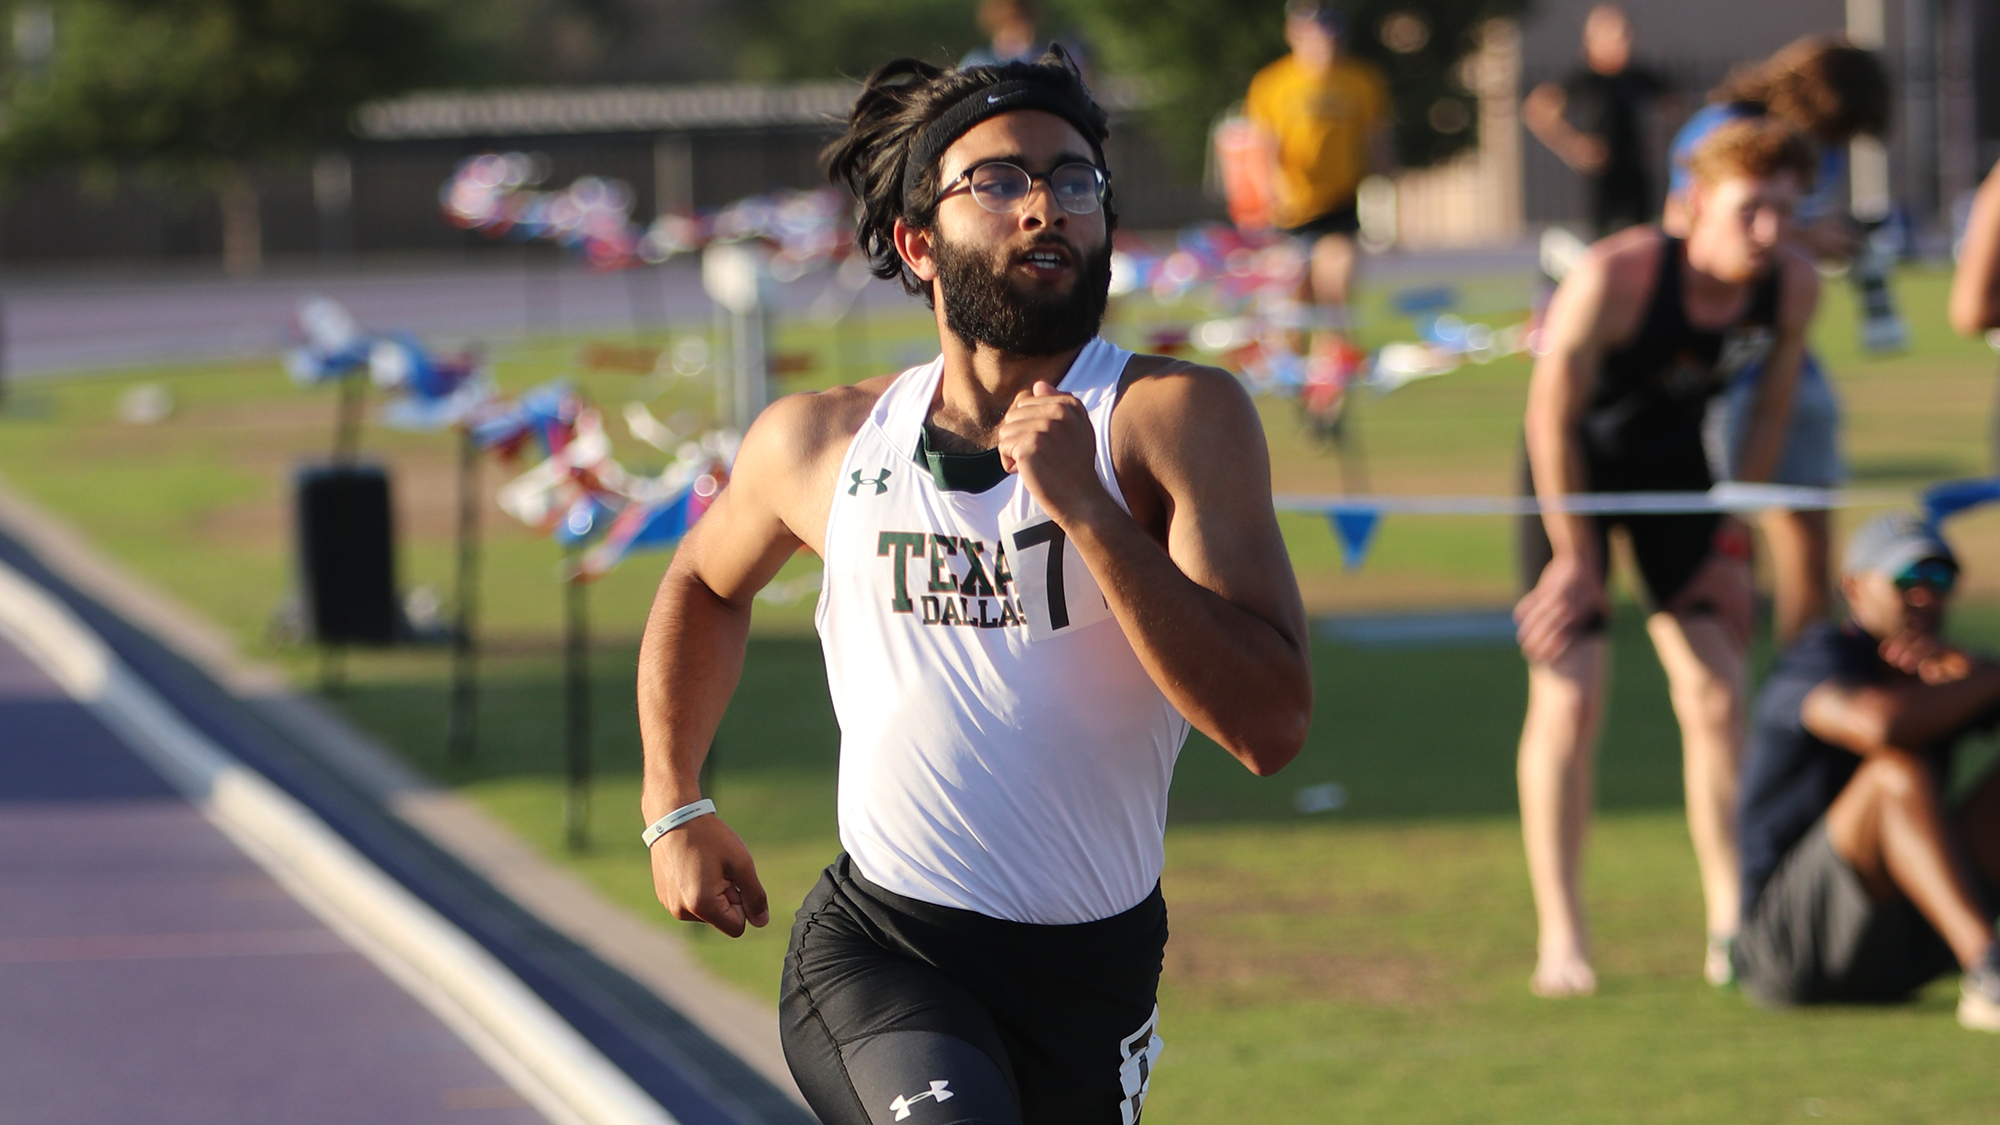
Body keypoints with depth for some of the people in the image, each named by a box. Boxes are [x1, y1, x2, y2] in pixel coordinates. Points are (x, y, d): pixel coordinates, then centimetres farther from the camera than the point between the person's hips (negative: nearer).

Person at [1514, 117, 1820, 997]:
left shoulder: (1793, 287, -17)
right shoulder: (1611, 279, -32)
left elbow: (1768, 414, 0)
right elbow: (1551, 420, -21)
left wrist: (1733, 543, 0)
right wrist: (1574, 556, -14)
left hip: (1674, 458, 4)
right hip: (1578, 463, -4)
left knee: (1716, 690, -3)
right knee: (1568, 695, -9)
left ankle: (1732, 926, 3)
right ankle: (1560, 934, -1)